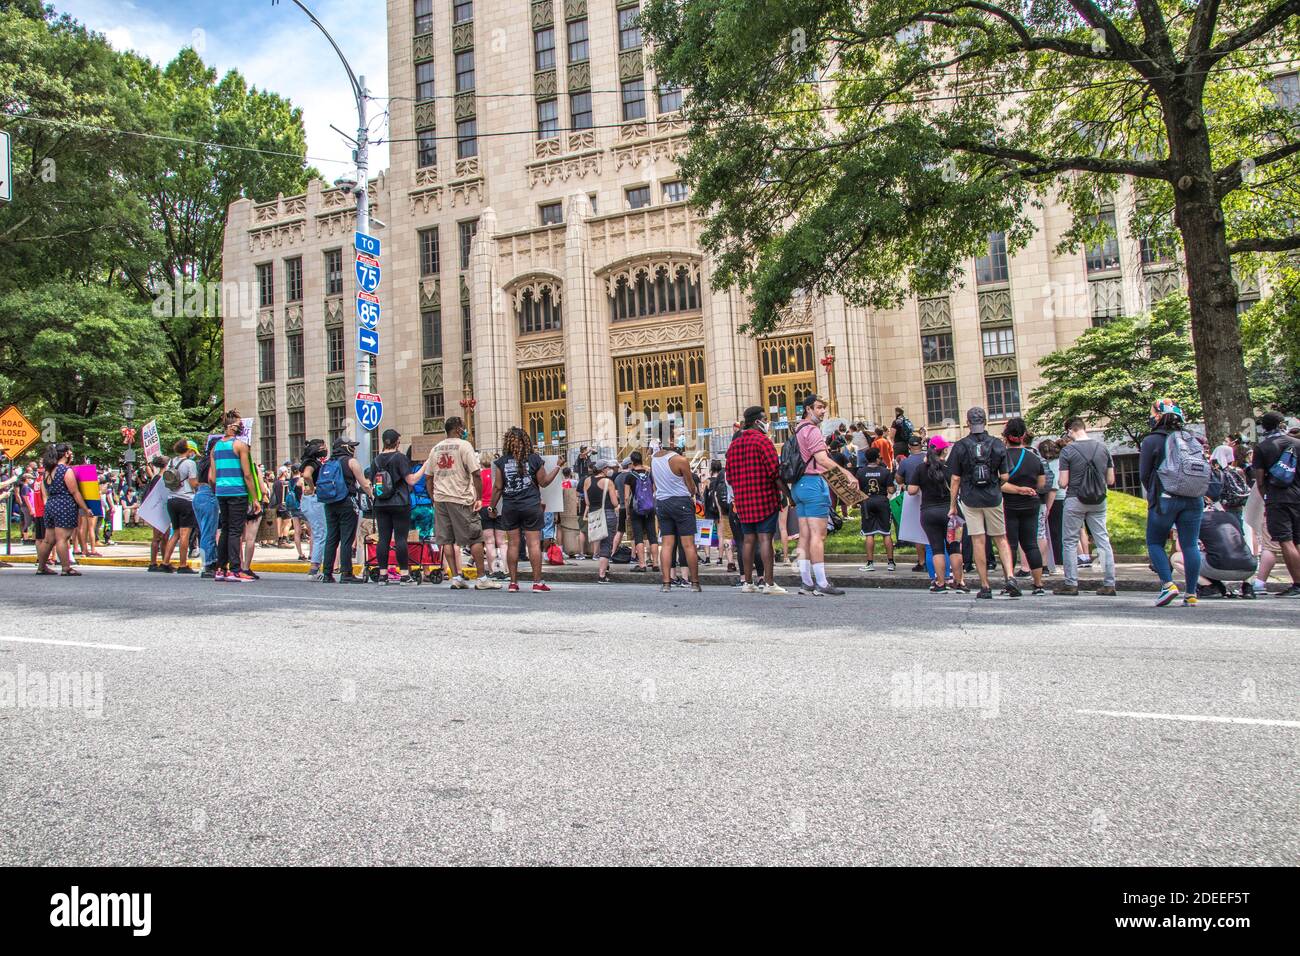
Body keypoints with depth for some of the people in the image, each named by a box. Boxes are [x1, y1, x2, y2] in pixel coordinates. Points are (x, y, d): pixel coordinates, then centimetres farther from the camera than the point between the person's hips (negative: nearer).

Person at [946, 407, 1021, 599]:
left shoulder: (960, 447, -5)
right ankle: (1010, 577, -4)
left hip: (970, 499, -1)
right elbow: (1004, 477, 1)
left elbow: (955, 479, -4)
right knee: (1001, 539, 12)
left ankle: (985, 587, 5)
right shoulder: (997, 445, 0)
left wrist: (952, 505, 3)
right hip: (993, 498, 1)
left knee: (978, 542, 2)